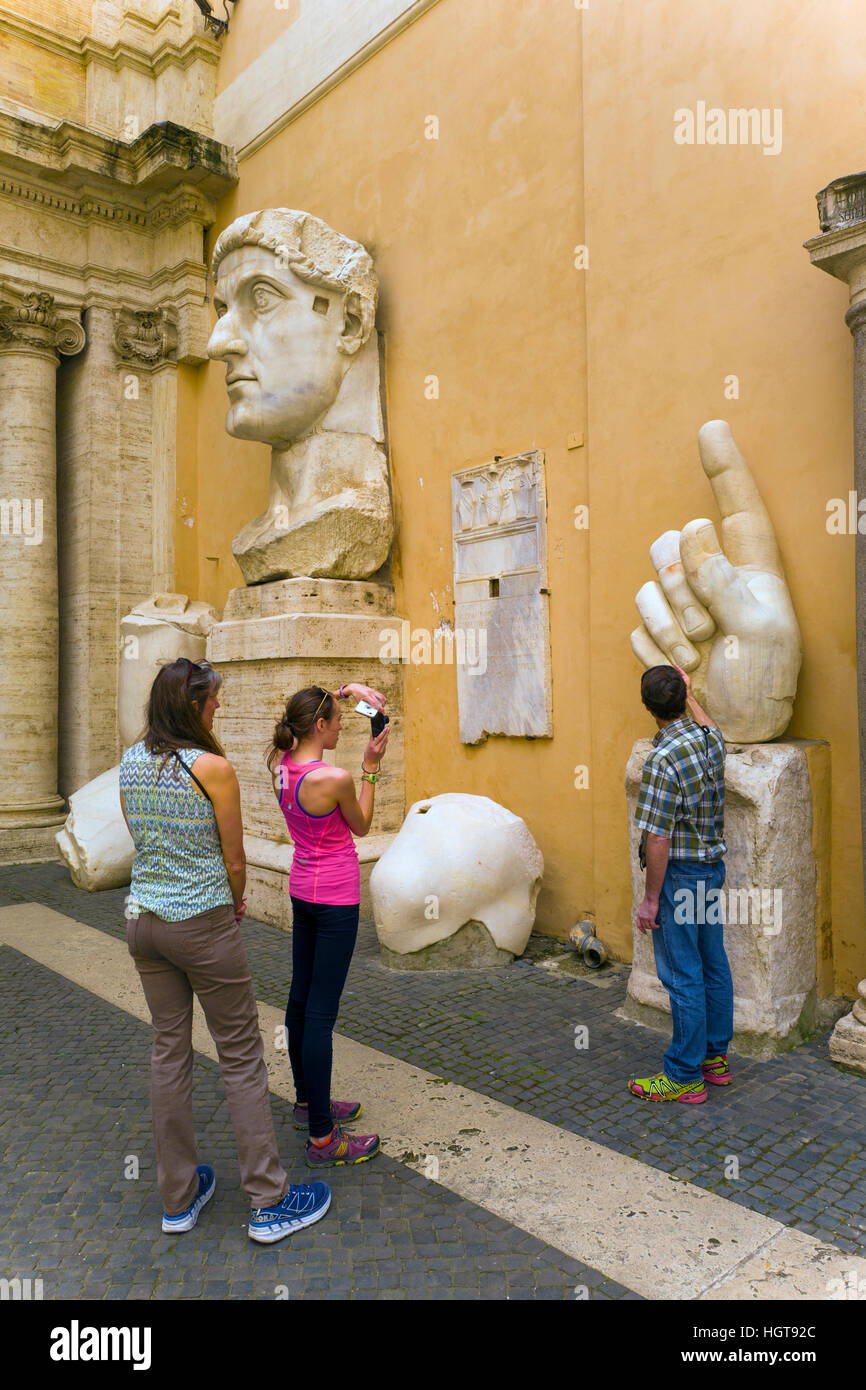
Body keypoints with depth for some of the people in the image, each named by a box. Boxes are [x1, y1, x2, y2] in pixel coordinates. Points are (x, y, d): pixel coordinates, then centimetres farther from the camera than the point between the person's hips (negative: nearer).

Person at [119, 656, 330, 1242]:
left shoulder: (130, 762, 3)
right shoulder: (212, 767, -17)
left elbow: (143, 840, 11)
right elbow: (234, 857, -9)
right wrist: (237, 901, 13)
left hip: (145, 920, 7)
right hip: (203, 924, -6)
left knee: (169, 1051, 16)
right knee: (242, 1059, 6)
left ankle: (179, 1198, 29)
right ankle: (269, 1203, 17)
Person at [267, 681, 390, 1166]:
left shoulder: (280, 763, -2)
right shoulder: (335, 779, -24)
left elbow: (308, 710, 15)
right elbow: (362, 826, -5)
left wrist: (348, 688, 4)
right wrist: (371, 767, -5)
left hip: (303, 891, 9)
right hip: (336, 898, -8)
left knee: (301, 998, 18)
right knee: (322, 1012, -3)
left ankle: (307, 1102, 35)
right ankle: (322, 1138, 8)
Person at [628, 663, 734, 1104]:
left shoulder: (663, 759, -24)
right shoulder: (712, 738, -1)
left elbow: (658, 840, -23)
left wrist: (651, 899, -14)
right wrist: (690, 694, 42)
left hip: (679, 874, -8)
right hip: (712, 867, 8)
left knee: (683, 977, 1)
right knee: (713, 966, 17)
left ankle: (685, 1077, 12)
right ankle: (716, 1057, 32)